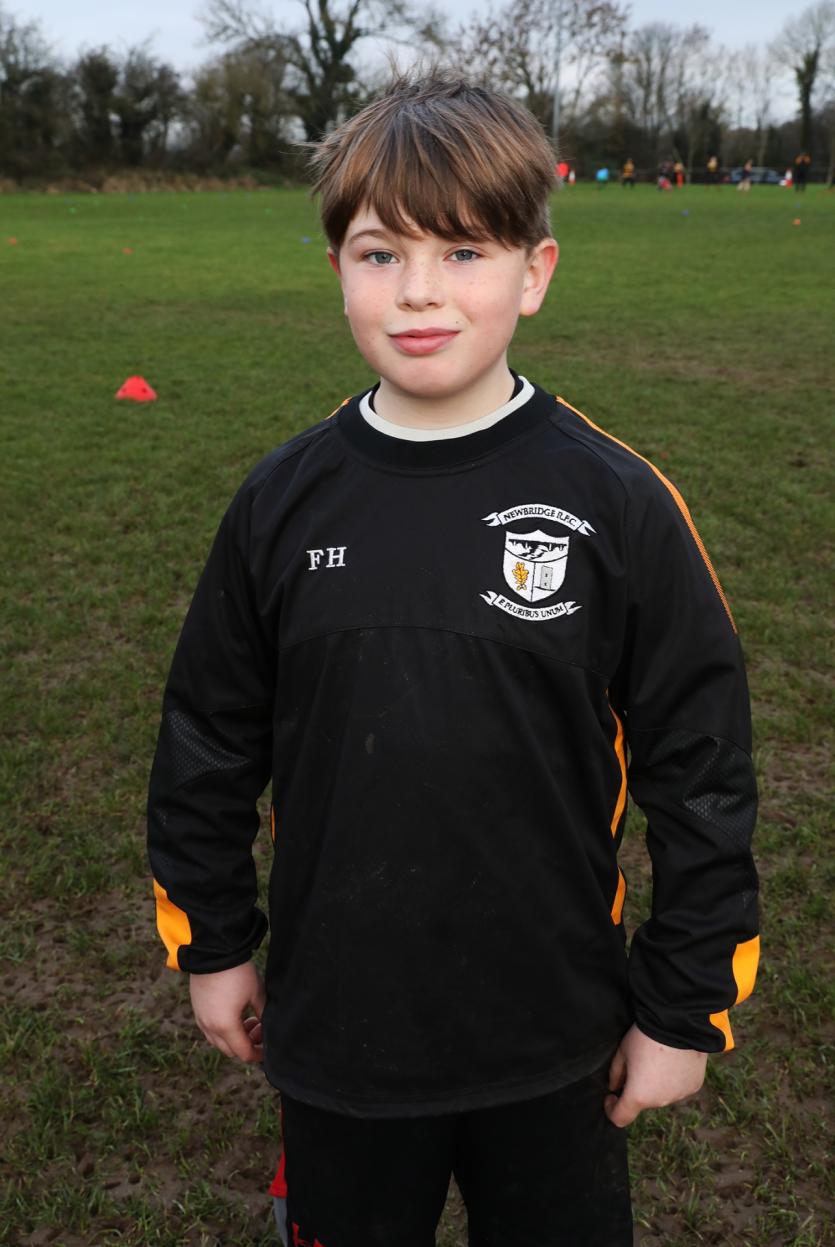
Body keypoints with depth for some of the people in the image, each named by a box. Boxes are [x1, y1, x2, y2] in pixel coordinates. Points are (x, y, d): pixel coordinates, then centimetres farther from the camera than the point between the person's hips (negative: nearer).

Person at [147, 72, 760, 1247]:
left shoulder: (617, 502, -14)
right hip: (333, 1030, 2)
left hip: (552, 1045, -1)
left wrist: (686, 1008, -4)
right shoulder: (282, 500, -7)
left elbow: (702, 768, -8)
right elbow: (208, 740, 4)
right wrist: (211, 941, 8)